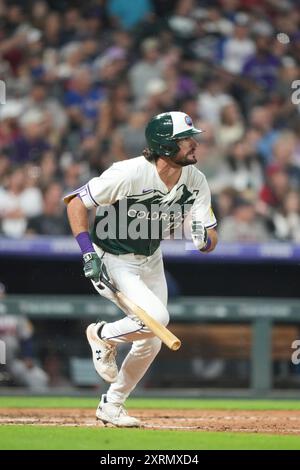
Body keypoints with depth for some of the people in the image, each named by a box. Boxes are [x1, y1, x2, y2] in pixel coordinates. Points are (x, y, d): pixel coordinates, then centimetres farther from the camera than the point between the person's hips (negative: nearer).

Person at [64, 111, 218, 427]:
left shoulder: (196, 181, -11)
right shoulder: (128, 173, -29)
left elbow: (212, 241, -9)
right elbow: (76, 204, -19)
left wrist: (204, 238, -33)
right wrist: (89, 254, -26)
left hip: (150, 260, 7)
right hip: (111, 261, -7)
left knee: (151, 342, 11)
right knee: (156, 317, -26)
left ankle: (112, 406, 29)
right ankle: (103, 335, 4)